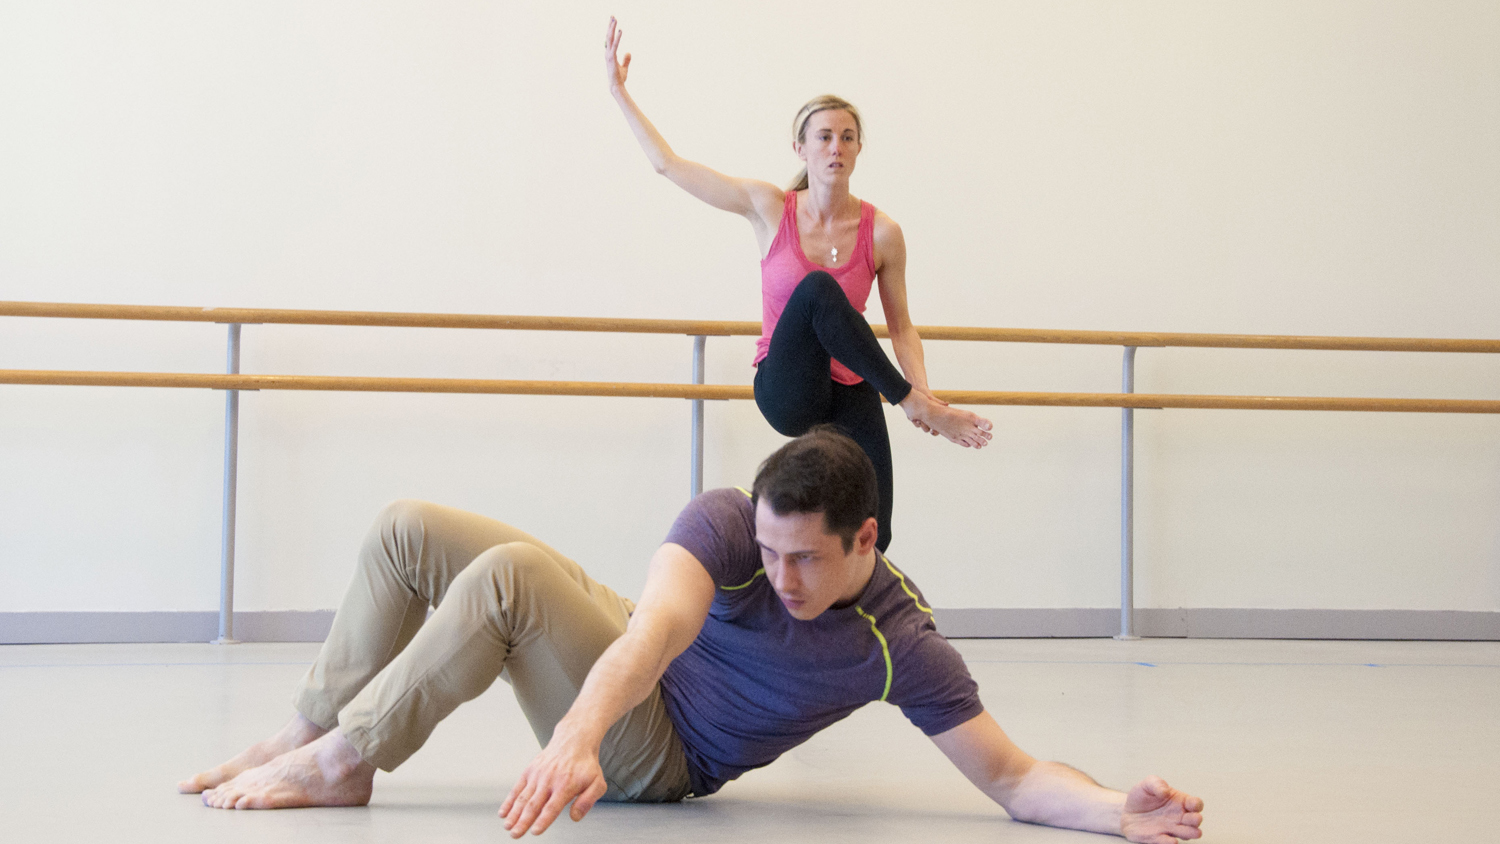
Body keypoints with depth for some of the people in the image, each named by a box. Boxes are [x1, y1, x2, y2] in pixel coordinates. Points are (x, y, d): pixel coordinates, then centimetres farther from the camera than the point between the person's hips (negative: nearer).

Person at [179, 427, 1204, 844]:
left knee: (506, 572, -31)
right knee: (408, 530, -5)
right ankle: (316, 731, 8)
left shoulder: (902, 644, -23)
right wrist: (579, 731, -58)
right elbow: (660, 625, -39)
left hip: (658, 756, -4)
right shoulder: (727, 522, -20)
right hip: (617, 671, 4)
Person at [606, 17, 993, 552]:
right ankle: (911, 403, -26)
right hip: (786, 390, -1)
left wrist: (924, 387, -9)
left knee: (871, 541, -12)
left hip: (850, 398, 1)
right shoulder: (770, 208, -3)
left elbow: (900, 327, 7)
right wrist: (620, 92, 3)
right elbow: (668, 164, 2)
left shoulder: (882, 233, -2)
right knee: (817, 287, -30)